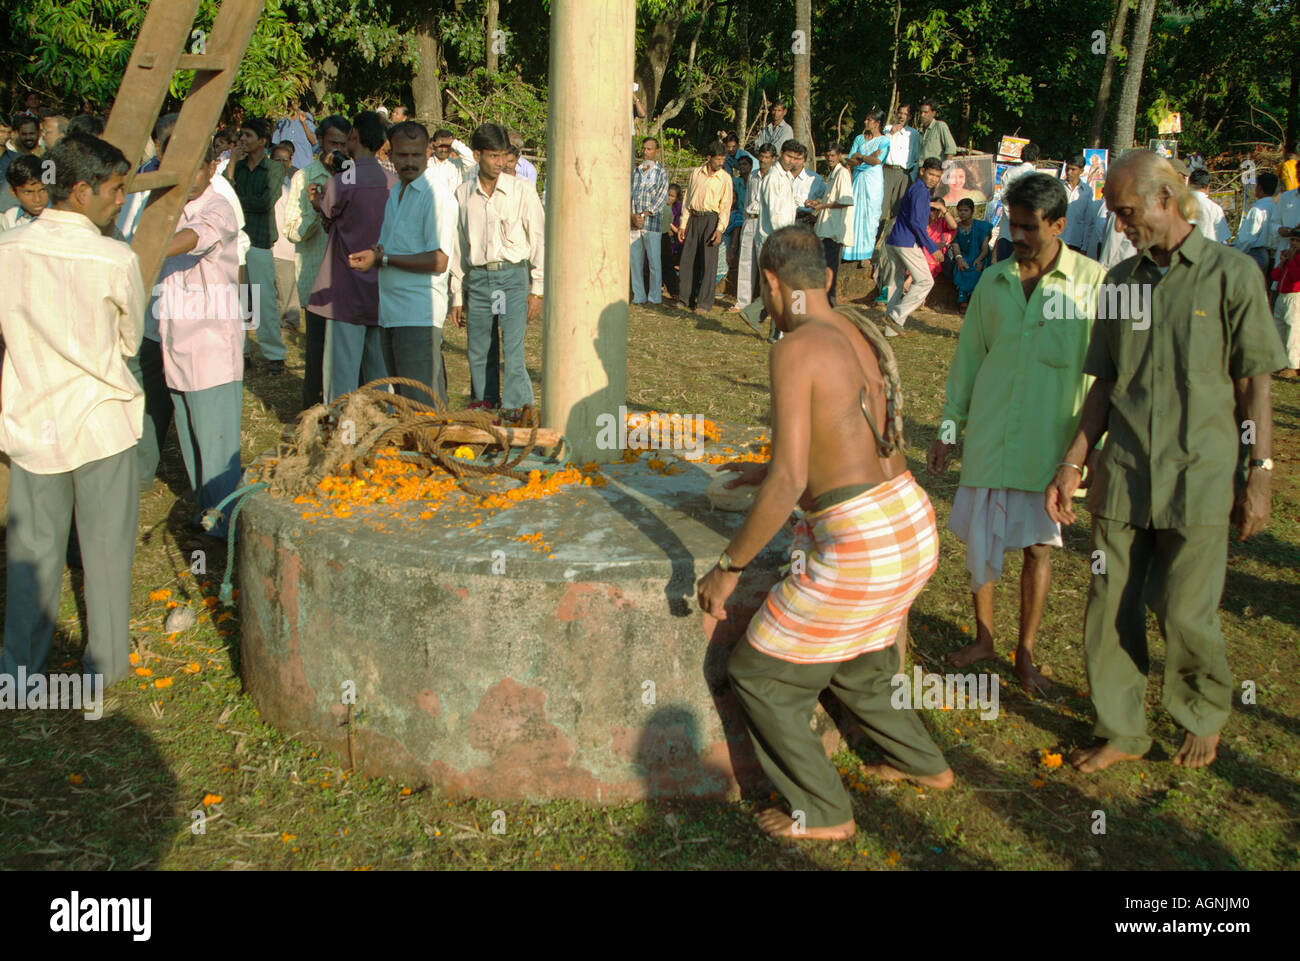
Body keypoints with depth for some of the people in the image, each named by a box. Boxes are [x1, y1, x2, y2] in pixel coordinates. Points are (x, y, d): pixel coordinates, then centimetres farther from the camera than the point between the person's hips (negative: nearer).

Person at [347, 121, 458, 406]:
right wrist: (374, 254, -1)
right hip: (390, 312, 9)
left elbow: (438, 261, -18)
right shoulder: (394, 193, 17)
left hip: (419, 315, -9)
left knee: (422, 406, -9)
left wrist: (383, 259, -17)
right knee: (401, 399, 13)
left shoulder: (436, 196, -10)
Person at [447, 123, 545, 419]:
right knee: (478, 349, 6)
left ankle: (515, 406, -6)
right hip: (477, 278, 3)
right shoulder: (463, 195, 8)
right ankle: (484, 400, 19)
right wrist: (457, 296, 12)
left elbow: (539, 240, 2)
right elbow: (458, 247, 13)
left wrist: (537, 290, -2)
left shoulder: (523, 191, 0)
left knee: (513, 347, -11)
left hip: (513, 275, -3)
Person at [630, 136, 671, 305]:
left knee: (654, 261, -3)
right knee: (635, 260, 4)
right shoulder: (635, 171, 14)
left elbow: (662, 197, -4)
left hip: (652, 222, -3)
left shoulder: (662, 173, 4)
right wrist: (632, 215, -7)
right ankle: (638, 296, 11)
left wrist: (644, 215, -12)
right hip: (633, 222, 3)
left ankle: (655, 297, 4)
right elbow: (628, 194, 9)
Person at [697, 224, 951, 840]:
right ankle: (923, 763, 51)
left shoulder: (796, 348, -16)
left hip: (860, 547, -9)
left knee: (759, 674, 10)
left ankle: (824, 813, 22)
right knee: (855, 661, 32)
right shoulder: (865, 338, 11)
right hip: (914, 522, 9)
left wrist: (729, 568, -14)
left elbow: (790, 479, -23)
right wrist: (769, 471, 38)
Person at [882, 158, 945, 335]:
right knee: (925, 281, -4)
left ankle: (892, 329, 10)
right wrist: (932, 247, -15)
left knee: (897, 282, 10)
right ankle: (896, 315, -9)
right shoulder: (920, 191, -10)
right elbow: (915, 221, -18)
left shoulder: (915, 189, 22)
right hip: (907, 243, -10)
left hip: (893, 241, 10)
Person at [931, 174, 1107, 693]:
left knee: (1037, 546, 7)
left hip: (1050, 443, -3)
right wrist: (948, 429, 11)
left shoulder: (1092, 282, -6)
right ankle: (984, 637, 29)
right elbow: (968, 355, 12)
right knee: (980, 540, 9)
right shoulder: (994, 281, 5)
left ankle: (1026, 652, 23)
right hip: (988, 437, 3)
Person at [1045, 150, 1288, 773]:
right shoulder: (1120, 280, 10)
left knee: (1185, 612, -1)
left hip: (1199, 477, -4)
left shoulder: (1231, 274, -2)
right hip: (1122, 475, 4)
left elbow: (1255, 383, -2)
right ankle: (1121, 731, 23)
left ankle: (1205, 716, 28)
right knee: (1111, 608, 6)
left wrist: (1261, 474, -6)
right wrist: (1072, 463, 8)